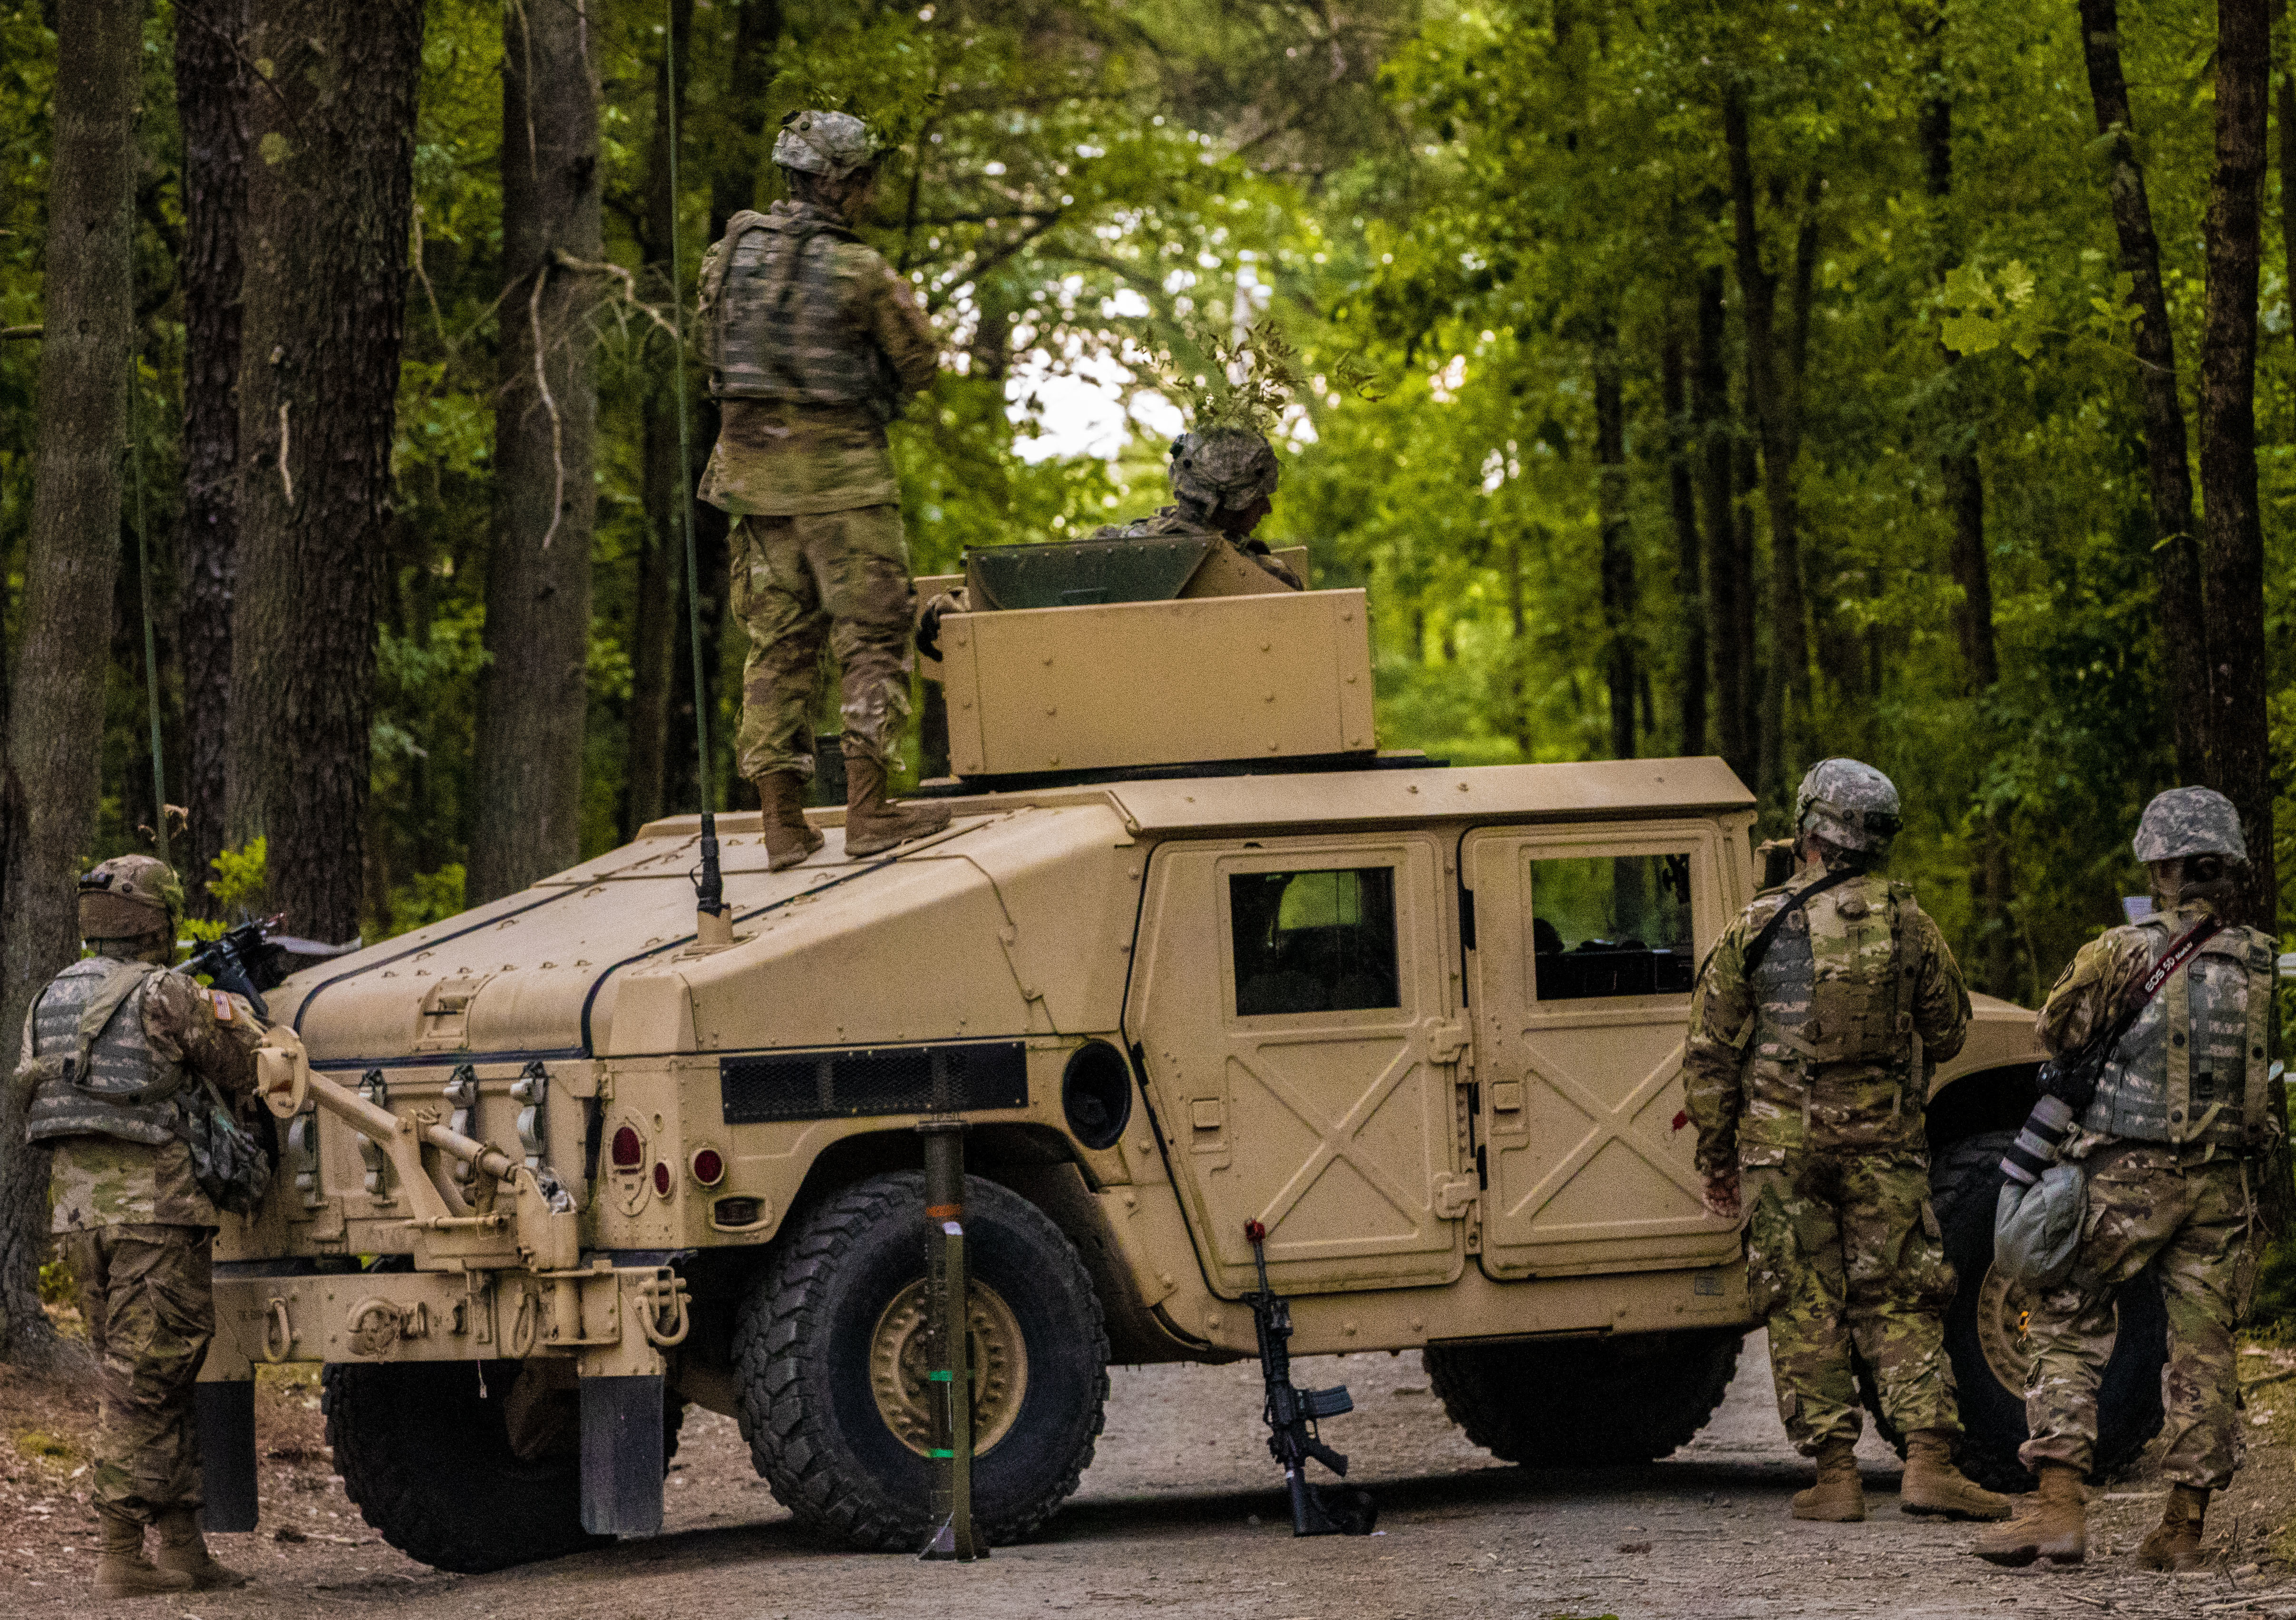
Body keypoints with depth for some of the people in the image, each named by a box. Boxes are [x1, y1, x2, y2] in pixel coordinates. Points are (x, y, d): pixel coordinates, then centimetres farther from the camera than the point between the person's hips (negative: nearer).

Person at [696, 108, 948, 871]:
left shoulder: (731, 251, 3)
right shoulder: (859, 272, -13)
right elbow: (919, 365, -3)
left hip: (753, 465, 6)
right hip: (840, 470, -6)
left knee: (777, 644, 9)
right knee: (873, 638, 2)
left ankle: (782, 822, 7)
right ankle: (868, 811, -3)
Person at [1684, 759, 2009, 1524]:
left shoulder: (1755, 929, -3)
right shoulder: (1906, 924, 0)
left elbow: (1709, 1056, -1)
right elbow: (1948, 1032, 11)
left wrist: (1715, 1156, 8)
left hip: (1780, 1144, -1)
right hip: (1883, 1144, 1)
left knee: (1804, 1310, 4)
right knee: (1900, 1305, 5)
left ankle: (1835, 1475, 2)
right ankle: (1929, 1464, -4)